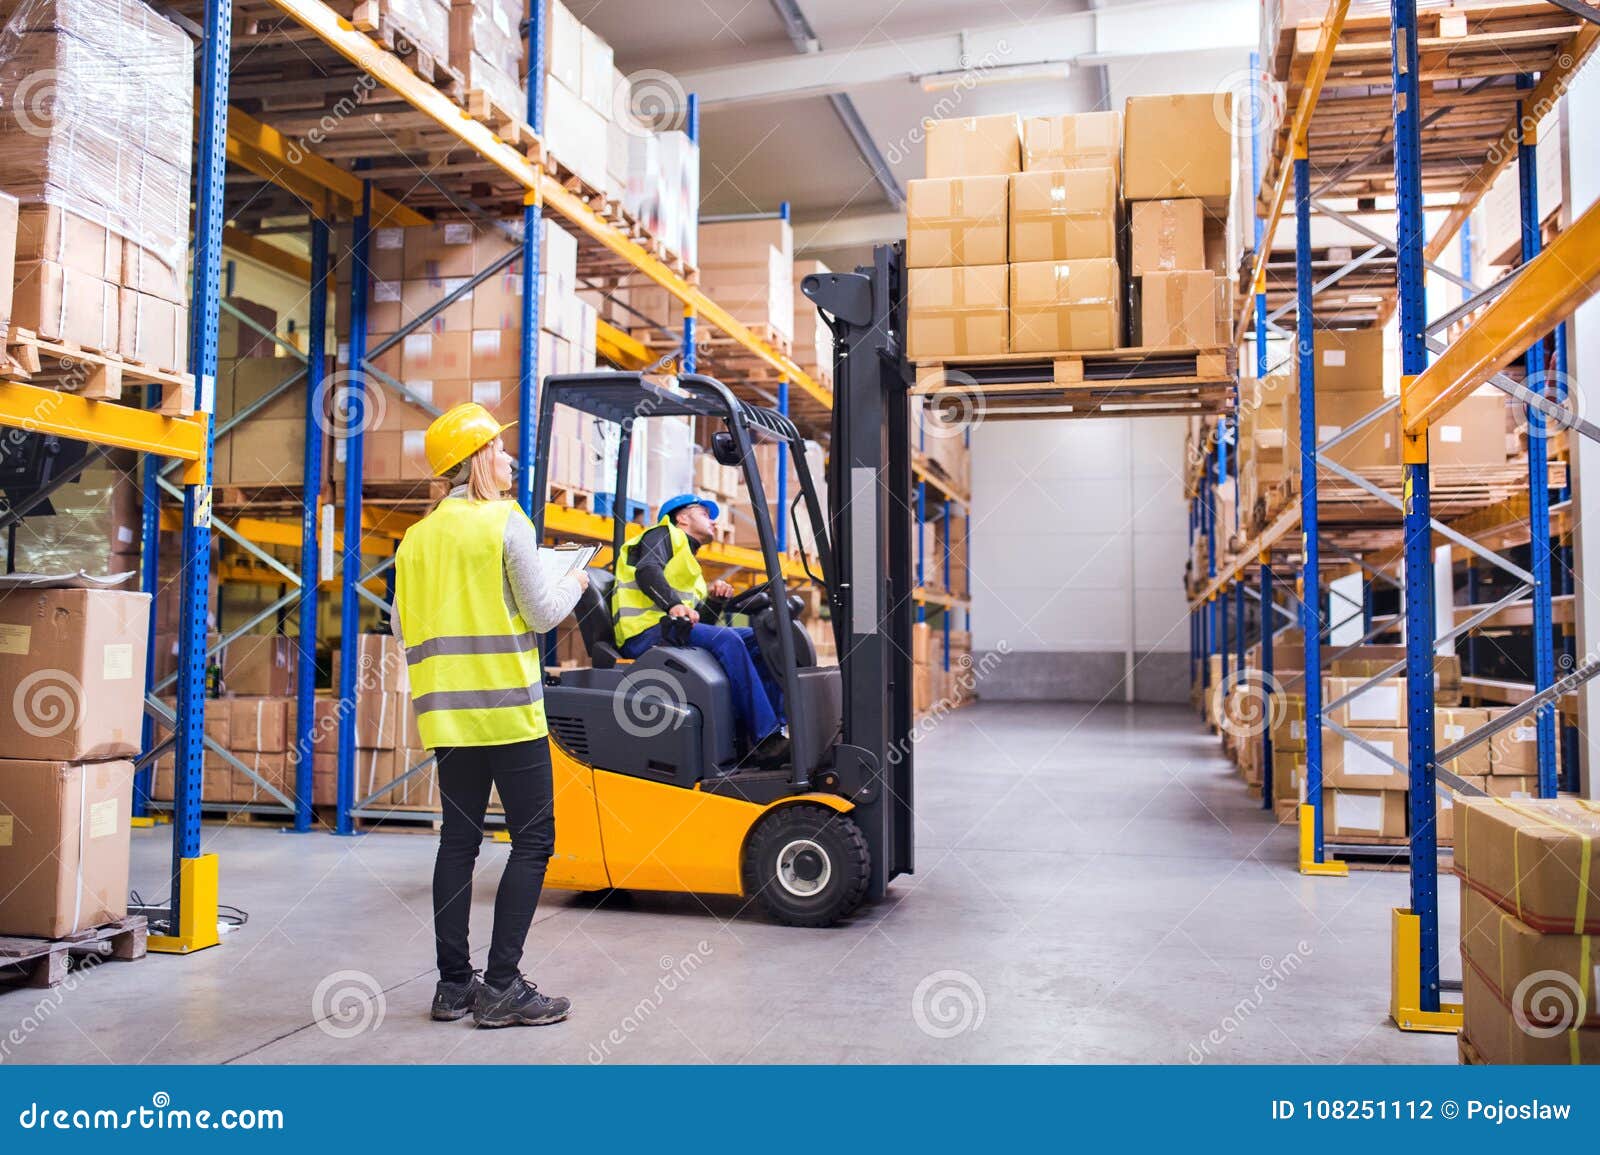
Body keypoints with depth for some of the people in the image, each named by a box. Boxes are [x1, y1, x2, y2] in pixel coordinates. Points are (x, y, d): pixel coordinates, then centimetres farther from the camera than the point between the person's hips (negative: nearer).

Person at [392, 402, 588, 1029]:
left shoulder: (416, 537, 11)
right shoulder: (506, 521, -8)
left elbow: (403, 627, 13)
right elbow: (541, 613, -8)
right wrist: (573, 584, 11)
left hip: (447, 713, 7)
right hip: (508, 709, -7)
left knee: (459, 840, 11)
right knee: (533, 839, -1)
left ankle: (454, 983, 15)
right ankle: (502, 985, -4)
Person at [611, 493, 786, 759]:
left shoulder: (692, 568, 35)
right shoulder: (664, 535, 11)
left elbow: (703, 624, 24)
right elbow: (647, 570, -13)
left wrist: (715, 600, 5)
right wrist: (673, 604, -30)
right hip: (646, 631, -8)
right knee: (726, 640, -30)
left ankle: (776, 726, -17)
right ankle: (765, 738, -34)